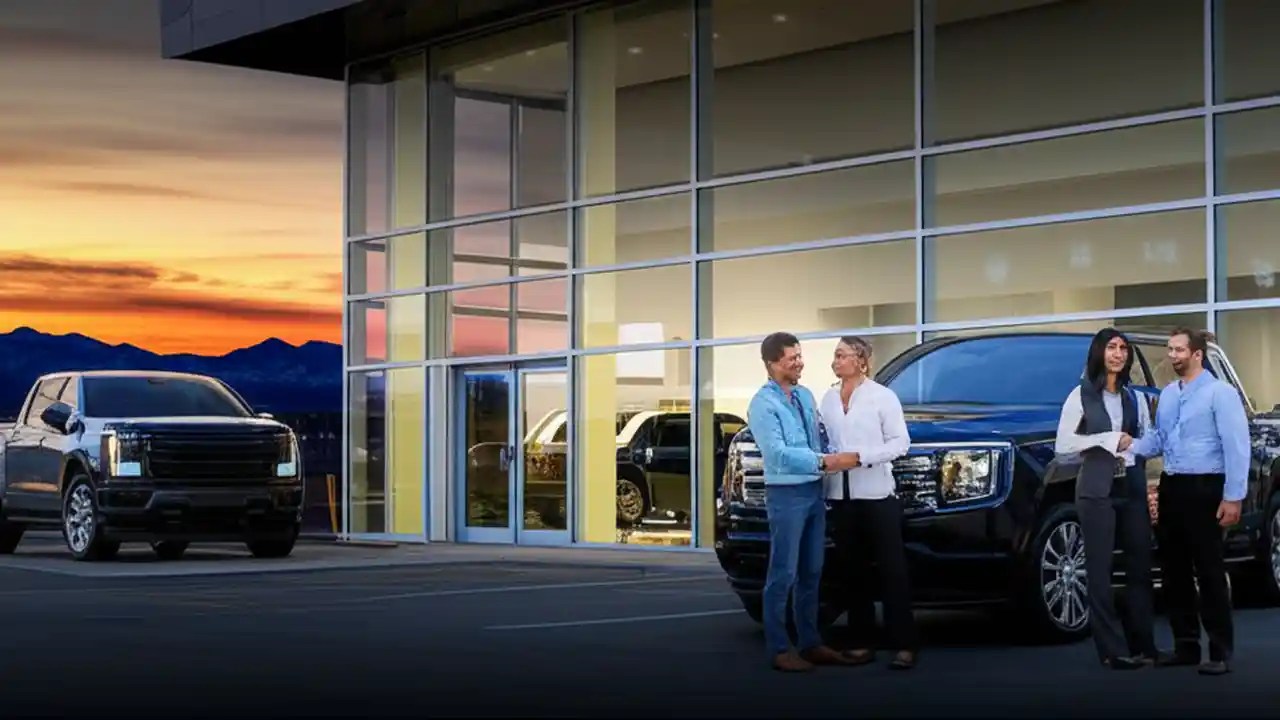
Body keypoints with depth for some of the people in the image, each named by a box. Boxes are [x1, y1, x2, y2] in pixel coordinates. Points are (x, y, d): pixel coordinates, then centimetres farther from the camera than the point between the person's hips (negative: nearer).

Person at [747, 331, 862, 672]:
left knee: (811, 573, 13)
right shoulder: (763, 404, -13)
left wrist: (835, 457, -5)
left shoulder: (806, 396, 11)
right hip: (786, 495, -8)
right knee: (783, 574, -2)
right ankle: (780, 650, 4)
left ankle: (810, 643, 22)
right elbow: (778, 454, -21)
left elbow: (818, 439, 14)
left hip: (815, 492, 8)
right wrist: (823, 462, -24)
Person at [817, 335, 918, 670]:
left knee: (892, 568, -3)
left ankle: (904, 645, -3)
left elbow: (900, 442, -6)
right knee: (853, 570, 8)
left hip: (877, 493, -5)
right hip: (841, 495, 5)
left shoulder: (881, 396, -2)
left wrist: (861, 457, -15)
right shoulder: (828, 399, 12)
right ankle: (862, 643, 14)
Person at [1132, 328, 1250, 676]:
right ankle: (1186, 645, 20)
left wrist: (1233, 497, -19)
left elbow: (1236, 446, -15)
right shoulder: (1167, 394, 15)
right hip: (1171, 488, 8)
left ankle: (1220, 653, 0)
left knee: (1209, 572, -5)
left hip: (1204, 489, -8)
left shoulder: (1220, 393, -9)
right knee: (1174, 570, 11)